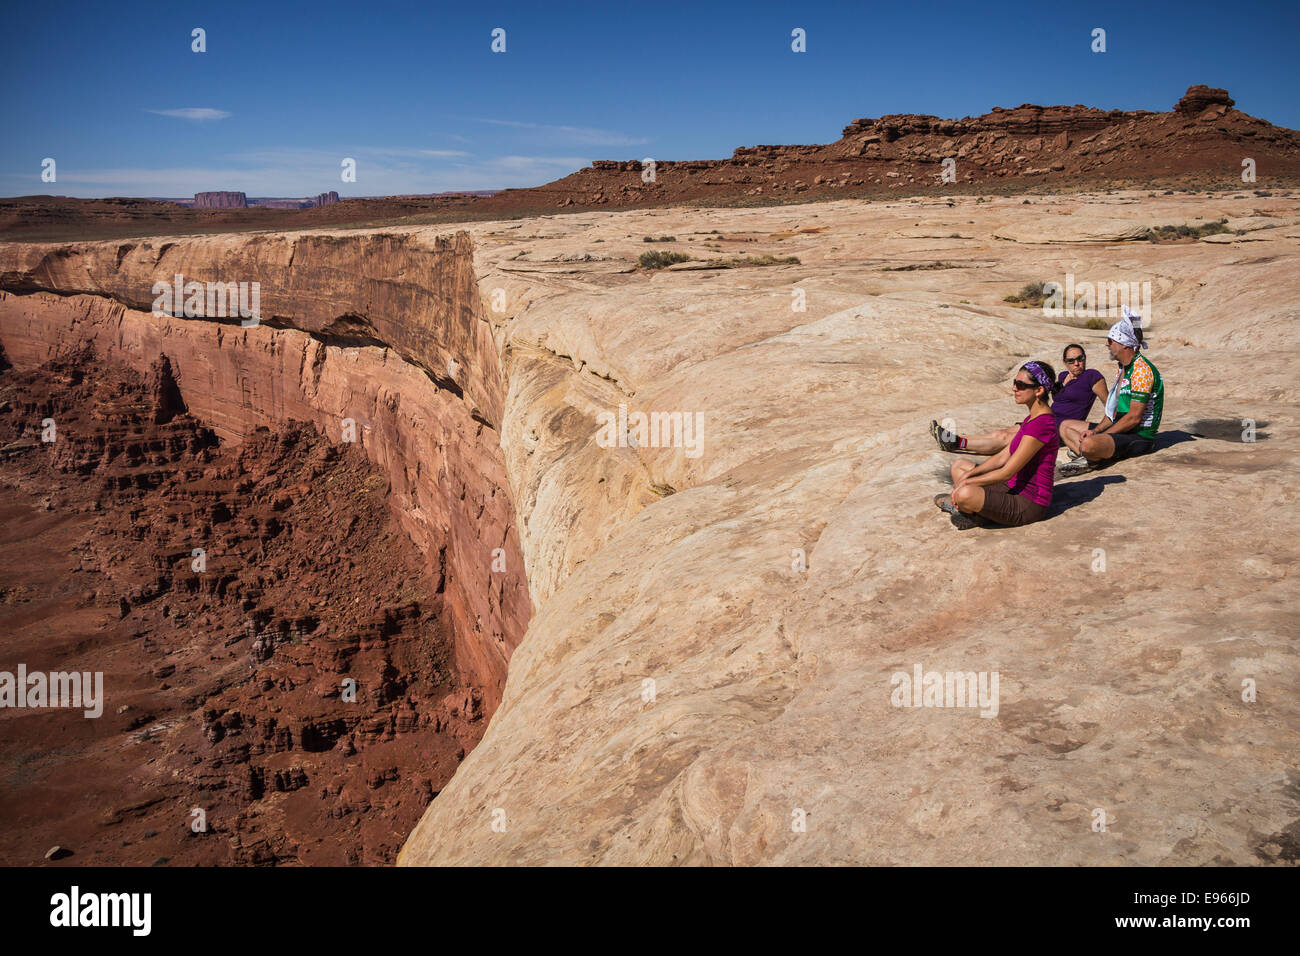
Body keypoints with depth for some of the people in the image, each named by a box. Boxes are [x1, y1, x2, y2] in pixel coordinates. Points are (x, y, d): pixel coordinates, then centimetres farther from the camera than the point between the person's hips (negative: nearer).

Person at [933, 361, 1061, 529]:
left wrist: (966, 482, -14)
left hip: (1028, 505, -11)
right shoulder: (1032, 418, 10)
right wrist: (969, 474, 2)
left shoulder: (1041, 424, -23)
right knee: (958, 466, 18)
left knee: (965, 494, -34)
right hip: (1015, 489, 11)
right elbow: (1004, 456, 13)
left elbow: (1007, 472, -22)